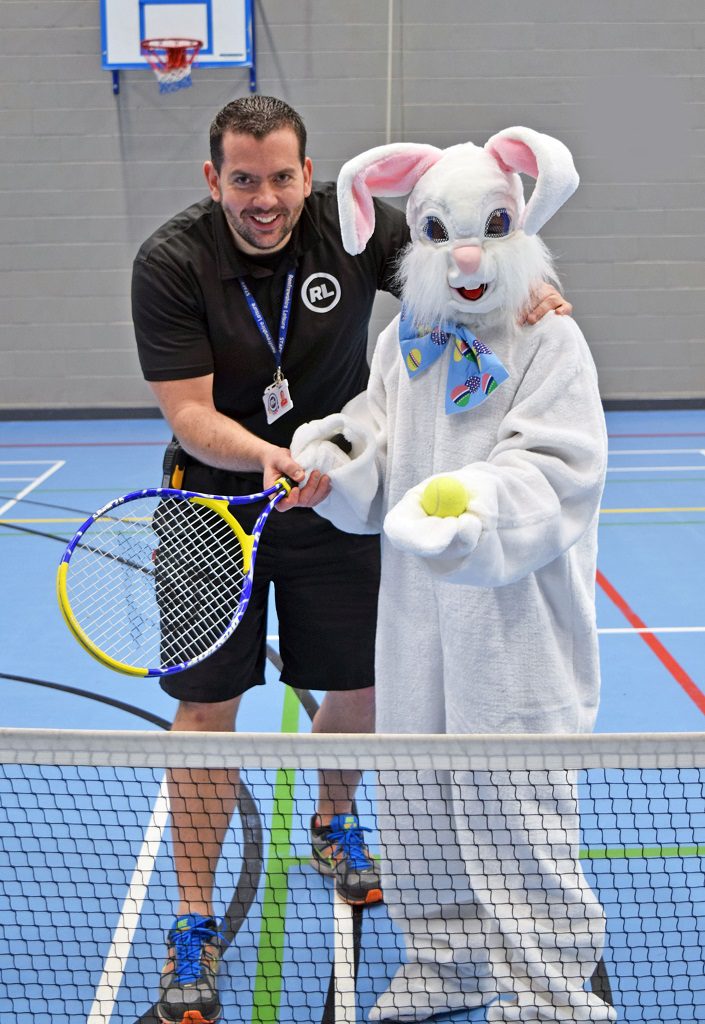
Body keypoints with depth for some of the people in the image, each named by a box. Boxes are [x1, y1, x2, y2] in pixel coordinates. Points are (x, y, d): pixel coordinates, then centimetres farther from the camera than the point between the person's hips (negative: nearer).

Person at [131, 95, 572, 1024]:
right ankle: (194, 926, 13)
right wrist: (268, 457, -38)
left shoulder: (358, 227, -13)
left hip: (336, 501, 2)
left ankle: (333, 825, 44)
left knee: (361, 691, 10)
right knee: (208, 708, -3)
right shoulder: (171, 263, -17)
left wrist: (526, 292, -32)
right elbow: (190, 414, -19)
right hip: (218, 502, -2)